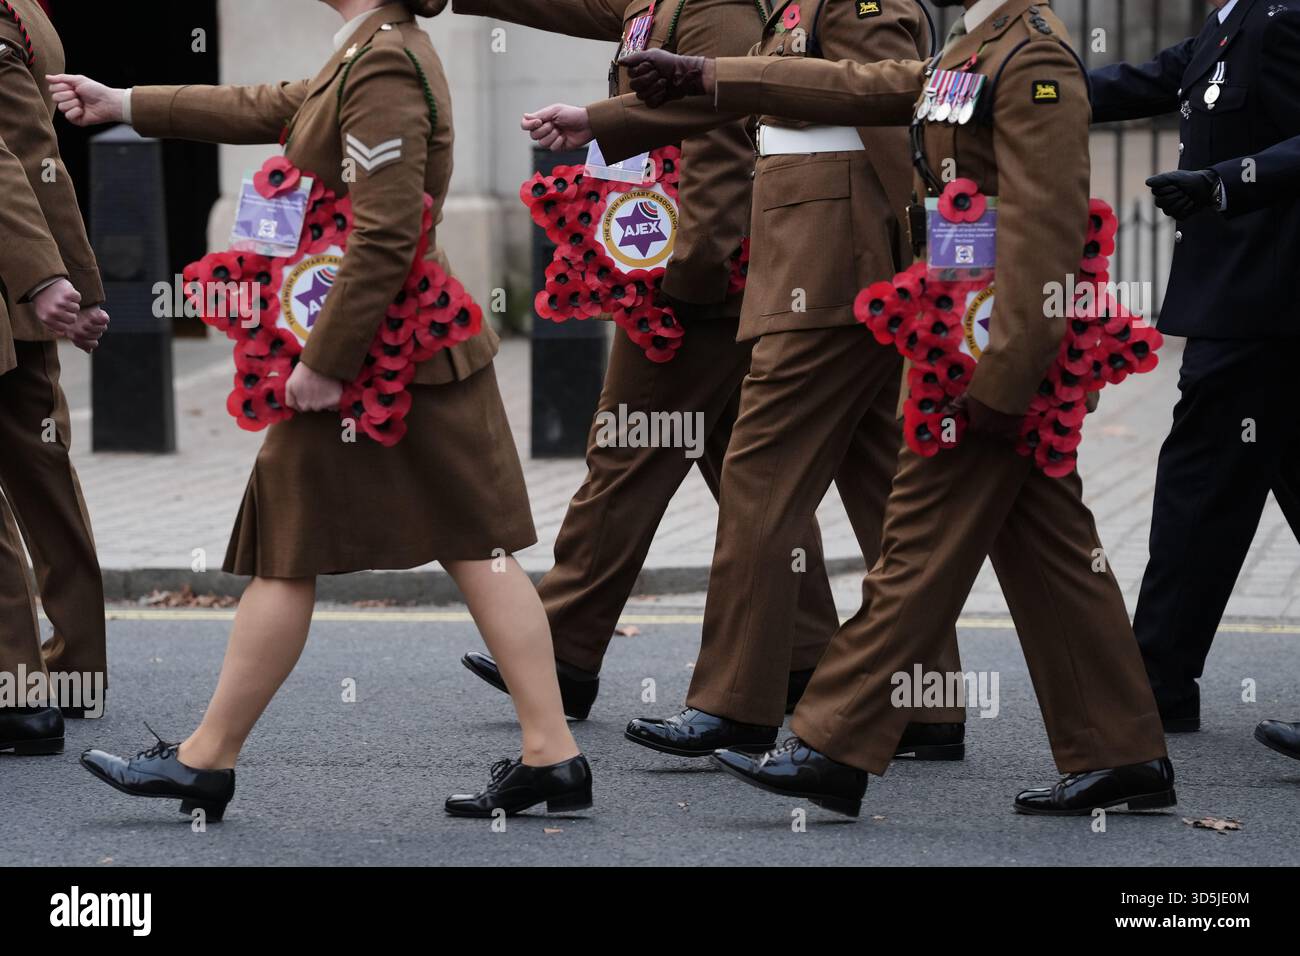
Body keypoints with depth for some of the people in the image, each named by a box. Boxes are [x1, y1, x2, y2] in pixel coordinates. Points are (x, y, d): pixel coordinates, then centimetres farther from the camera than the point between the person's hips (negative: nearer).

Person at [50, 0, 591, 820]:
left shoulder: (383, 66, -19)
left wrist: (324, 360, -21)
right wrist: (125, 105, 26)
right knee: (477, 550, 6)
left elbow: (384, 240, -23)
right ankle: (553, 755, 5)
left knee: (287, 557, 2)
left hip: (369, 351, -9)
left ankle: (206, 761, 12)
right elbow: (268, 110, 22)